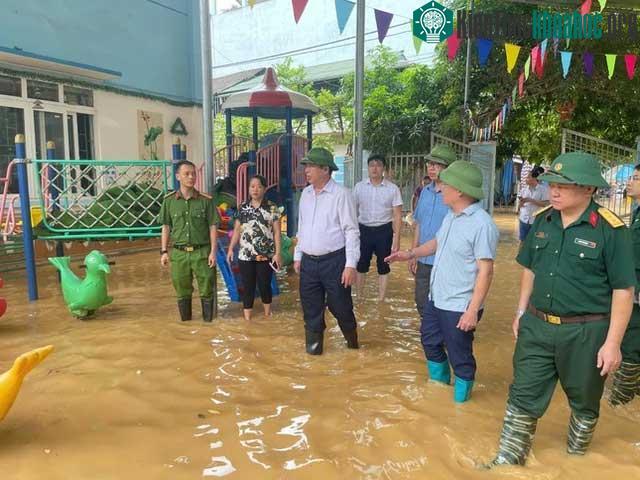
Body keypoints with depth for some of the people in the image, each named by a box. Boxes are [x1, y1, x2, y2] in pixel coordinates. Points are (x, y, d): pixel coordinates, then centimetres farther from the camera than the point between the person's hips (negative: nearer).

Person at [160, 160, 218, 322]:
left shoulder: (206, 200, -2)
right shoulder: (169, 200, 3)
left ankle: (208, 321, 20)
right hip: (179, 253, 2)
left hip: (202, 251, -1)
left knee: (206, 290, 5)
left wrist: (213, 251, -5)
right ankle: (185, 321, 27)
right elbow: (166, 227, 8)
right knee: (182, 291, 11)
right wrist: (164, 251, 4)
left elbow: (212, 227, 0)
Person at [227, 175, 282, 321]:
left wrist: (277, 253, -9)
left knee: (264, 285, 7)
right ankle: (247, 317, 15)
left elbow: (277, 232, -4)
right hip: (245, 255, 2)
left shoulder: (272, 208, -2)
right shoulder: (243, 208, 6)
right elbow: (237, 230, 10)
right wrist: (230, 249, 3)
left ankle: (267, 314, 28)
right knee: (248, 286, 7)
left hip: (266, 255, -2)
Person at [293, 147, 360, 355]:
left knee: (340, 306, 7)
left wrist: (350, 265, -16)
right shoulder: (305, 194, 10)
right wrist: (298, 256, 16)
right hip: (308, 262, 5)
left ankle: (352, 341, 33)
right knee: (311, 309, 12)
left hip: (334, 261, -5)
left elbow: (351, 231, -12)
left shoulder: (341, 194, -10)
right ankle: (313, 345, 28)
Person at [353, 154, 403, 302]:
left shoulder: (392, 188, -5)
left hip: (384, 231, -1)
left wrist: (396, 238, -9)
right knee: (361, 265, 10)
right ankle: (359, 297, 25)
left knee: (383, 266, 9)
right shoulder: (359, 187, 0)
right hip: (363, 229, 1)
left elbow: (397, 215, -4)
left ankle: (381, 300, 22)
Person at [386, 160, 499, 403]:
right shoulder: (451, 216, 5)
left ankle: (460, 401, 35)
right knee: (430, 341, 25)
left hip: (459, 307, -9)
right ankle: (439, 383, 50)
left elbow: (486, 271, -24)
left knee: (459, 357, 10)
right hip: (435, 299, 9)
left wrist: (473, 310, -24)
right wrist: (410, 253, 16)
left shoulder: (482, 224, -23)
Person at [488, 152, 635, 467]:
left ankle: (575, 459, 43)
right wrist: (521, 312, 11)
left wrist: (613, 343, -13)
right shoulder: (542, 220, 1)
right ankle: (507, 461, 25)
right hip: (537, 327, 4)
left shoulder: (610, 230, -14)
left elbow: (623, 290, -11)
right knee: (523, 397, 10)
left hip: (585, 333, -3)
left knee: (583, 403, 18)